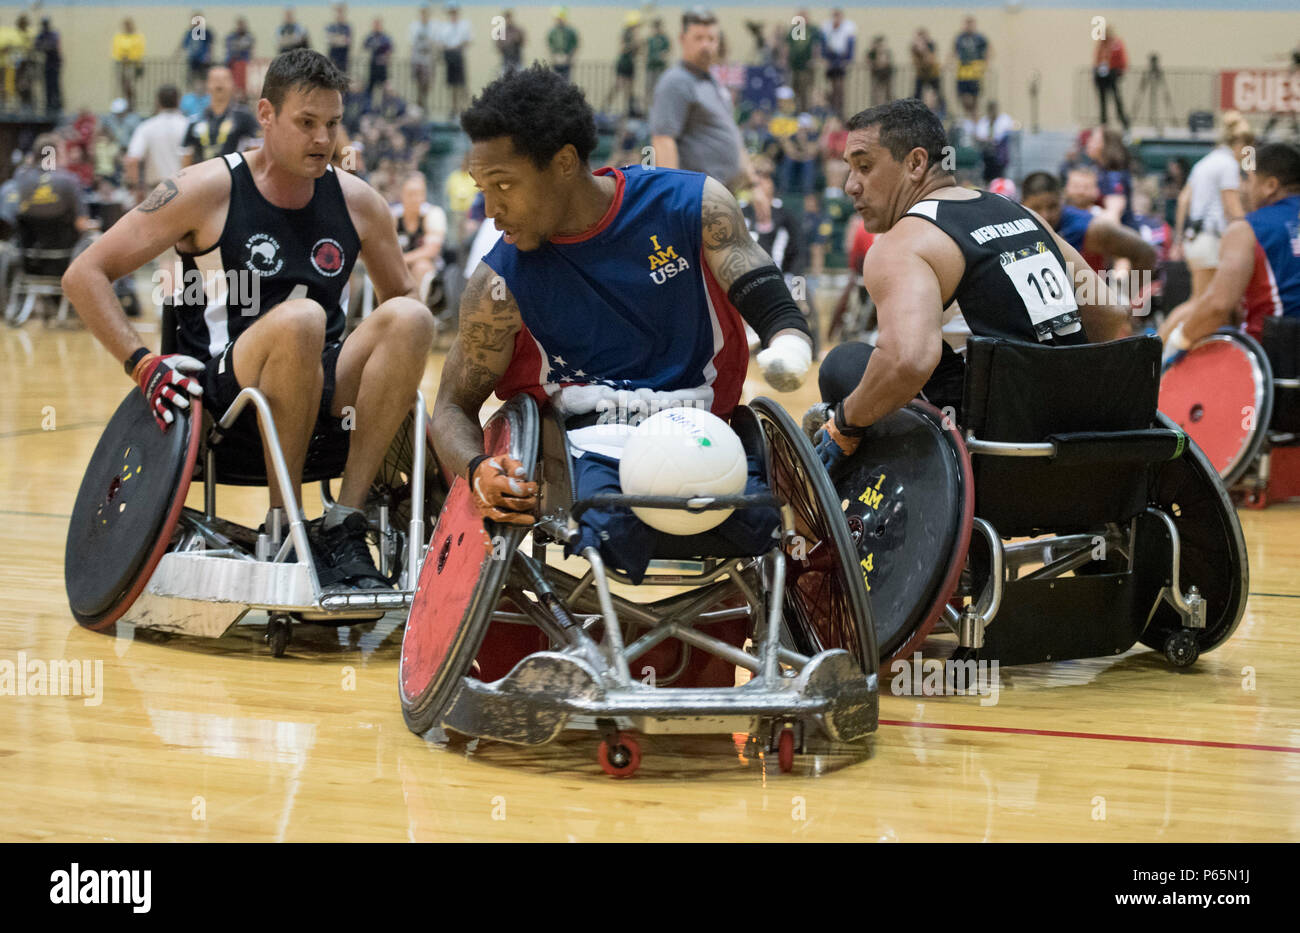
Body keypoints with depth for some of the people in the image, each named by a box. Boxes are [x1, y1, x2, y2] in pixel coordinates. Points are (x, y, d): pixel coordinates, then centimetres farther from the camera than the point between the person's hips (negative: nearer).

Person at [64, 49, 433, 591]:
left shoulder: (356, 202, 9)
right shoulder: (207, 191, -2)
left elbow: (400, 296, 24)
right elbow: (84, 275, -1)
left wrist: (397, 376, 4)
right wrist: (143, 363, -13)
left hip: (323, 393, 4)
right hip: (221, 394, -4)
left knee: (410, 317, -23)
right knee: (301, 317, -35)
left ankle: (343, 523, -22)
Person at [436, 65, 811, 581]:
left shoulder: (693, 204, 1)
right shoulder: (502, 282, 2)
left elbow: (776, 310, -2)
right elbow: (453, 406, 8)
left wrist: (788, 347, -29)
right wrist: (477, 470, -17)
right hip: (588, 443, -1)